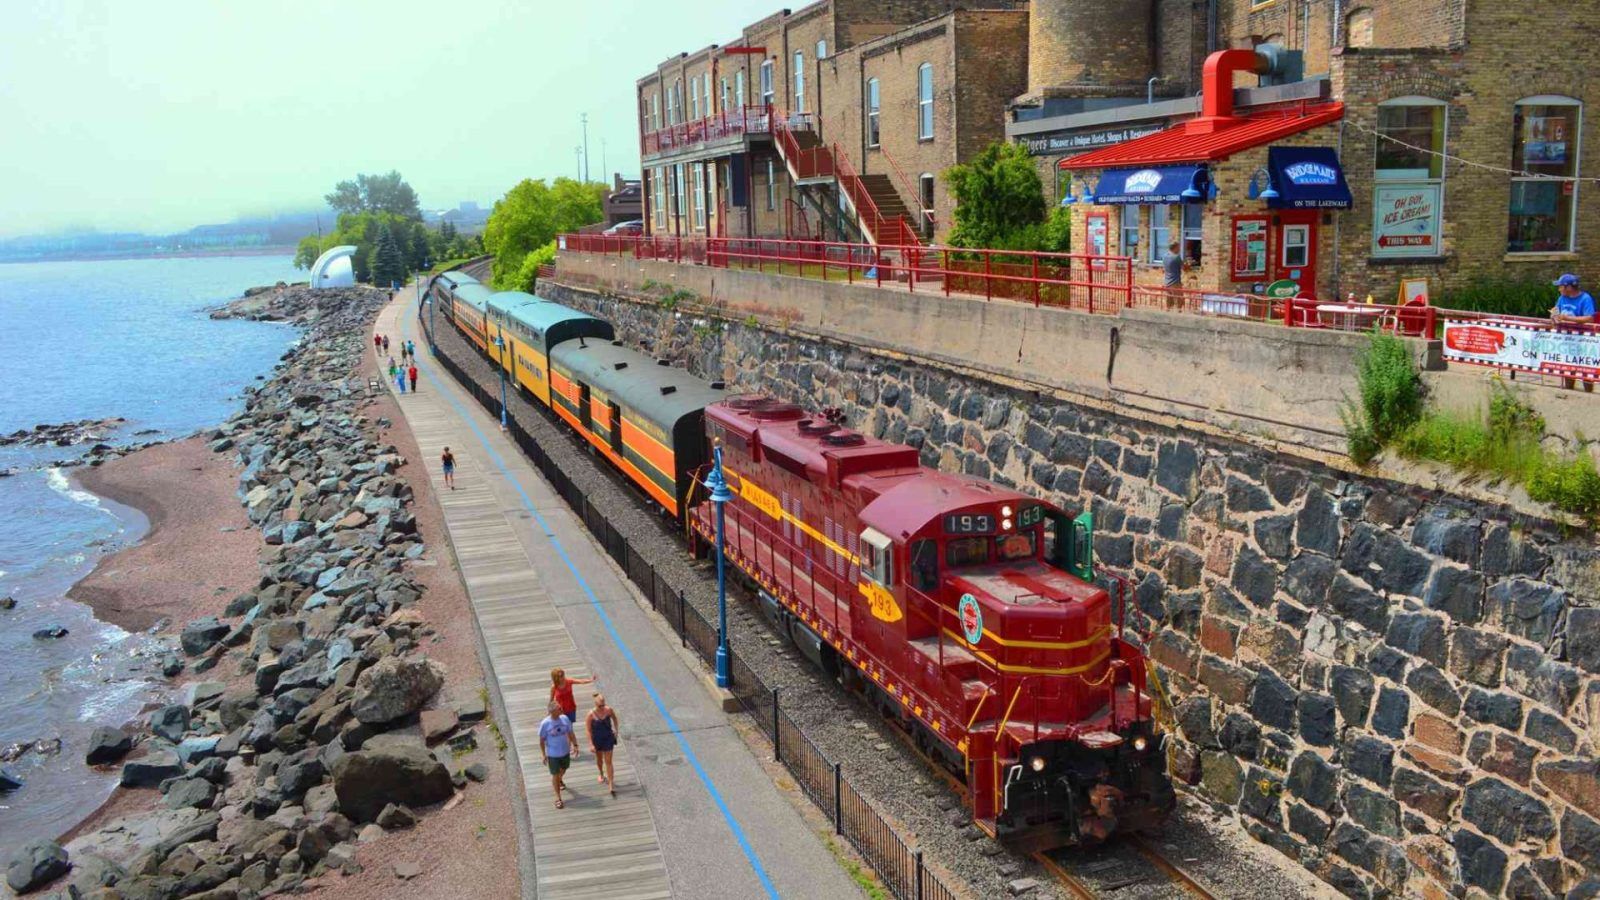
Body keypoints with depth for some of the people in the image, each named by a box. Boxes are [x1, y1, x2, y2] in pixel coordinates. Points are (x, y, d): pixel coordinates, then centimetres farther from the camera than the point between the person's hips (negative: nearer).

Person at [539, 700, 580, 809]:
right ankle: (558, 798, 17)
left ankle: (560, 781, 60)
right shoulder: (545, 723, -23)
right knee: (555, 774, 5)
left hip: (565, 752, 4)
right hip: (553, 754, -4)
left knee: (563, 769, 27)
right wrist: (544, 755, -9)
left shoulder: (565, 718, -12)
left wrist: (575, 745, -3)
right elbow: (542, 740, -11)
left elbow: (570, 733, 1)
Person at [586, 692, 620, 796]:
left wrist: (616, 731, 11)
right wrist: (591, 745, -18)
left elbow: (614, 718, 6)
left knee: (608, 762, -2)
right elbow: (589, 730, -16)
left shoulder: (609, 710, -17)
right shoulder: (591, 714, -22)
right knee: (599, 759, 23)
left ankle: (611, 785, 2)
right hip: (597, 740, 0)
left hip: (608, 739, 0)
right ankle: (601, 775, 52)